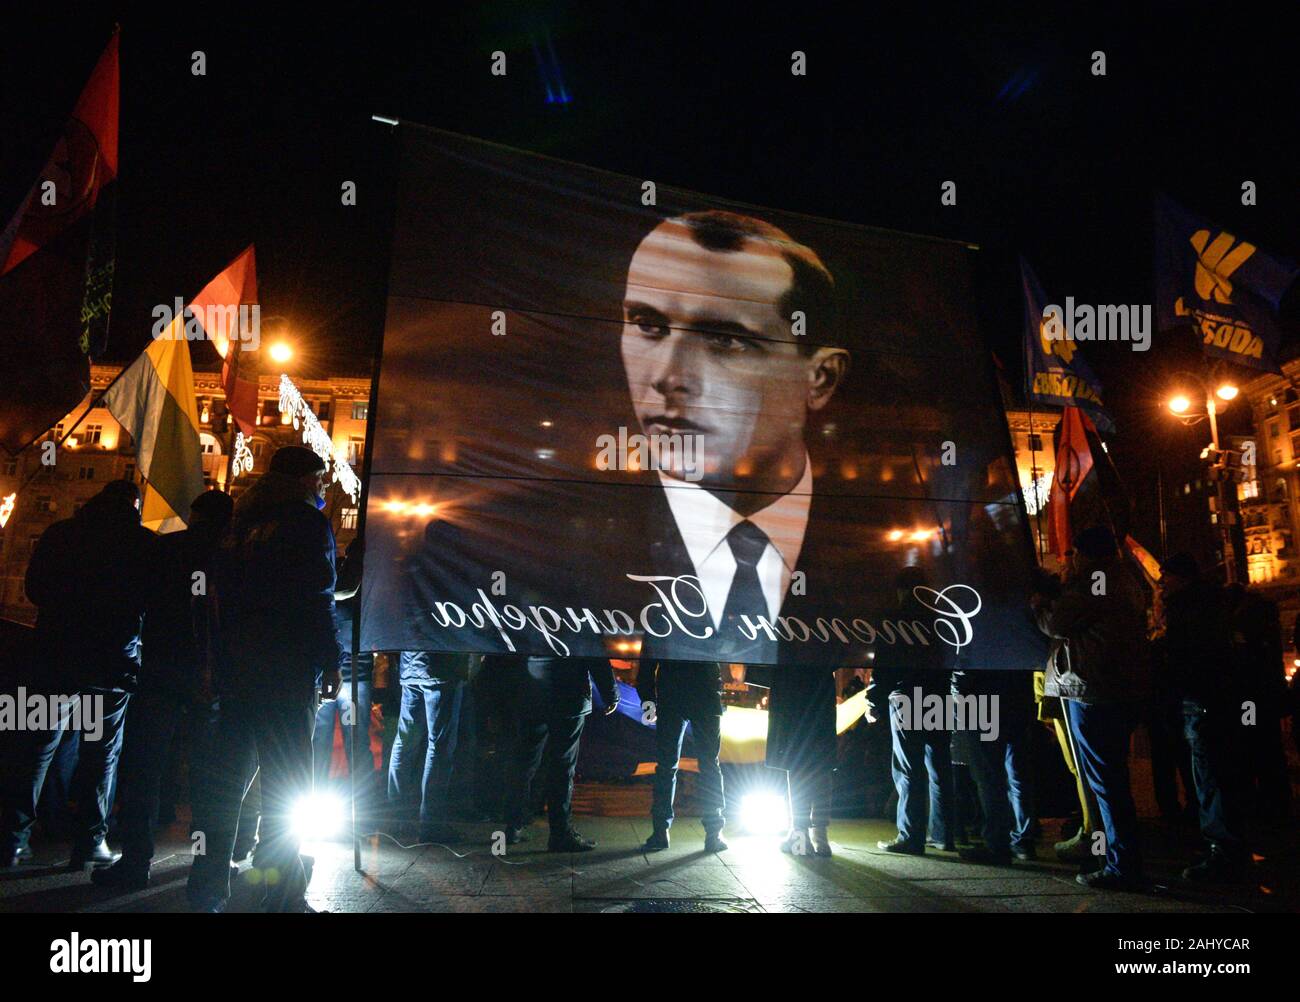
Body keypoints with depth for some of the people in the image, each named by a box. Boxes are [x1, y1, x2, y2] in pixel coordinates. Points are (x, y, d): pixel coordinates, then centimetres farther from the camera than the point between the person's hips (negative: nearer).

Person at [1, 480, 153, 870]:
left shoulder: (58, 534, 6)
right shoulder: (142, 542, -2)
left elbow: (34, 590, 13)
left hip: (58, 652, 2)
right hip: (113, 659, -2)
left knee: (38, 745, 8)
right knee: (102, 751, 5)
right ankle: (90, 842, 5)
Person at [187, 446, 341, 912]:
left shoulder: (242, 523, 17)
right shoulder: (308, 522, -4)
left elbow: (222, 597, 17)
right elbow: (318, 599, -11)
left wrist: (221, 661, 19)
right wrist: (331, 663, -7)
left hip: (235, 663, 7)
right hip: (287, 667, -7)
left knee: (229, 774, 11)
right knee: (287, 782, -4)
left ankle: (207, 889, 12)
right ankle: (282, 894, -5)